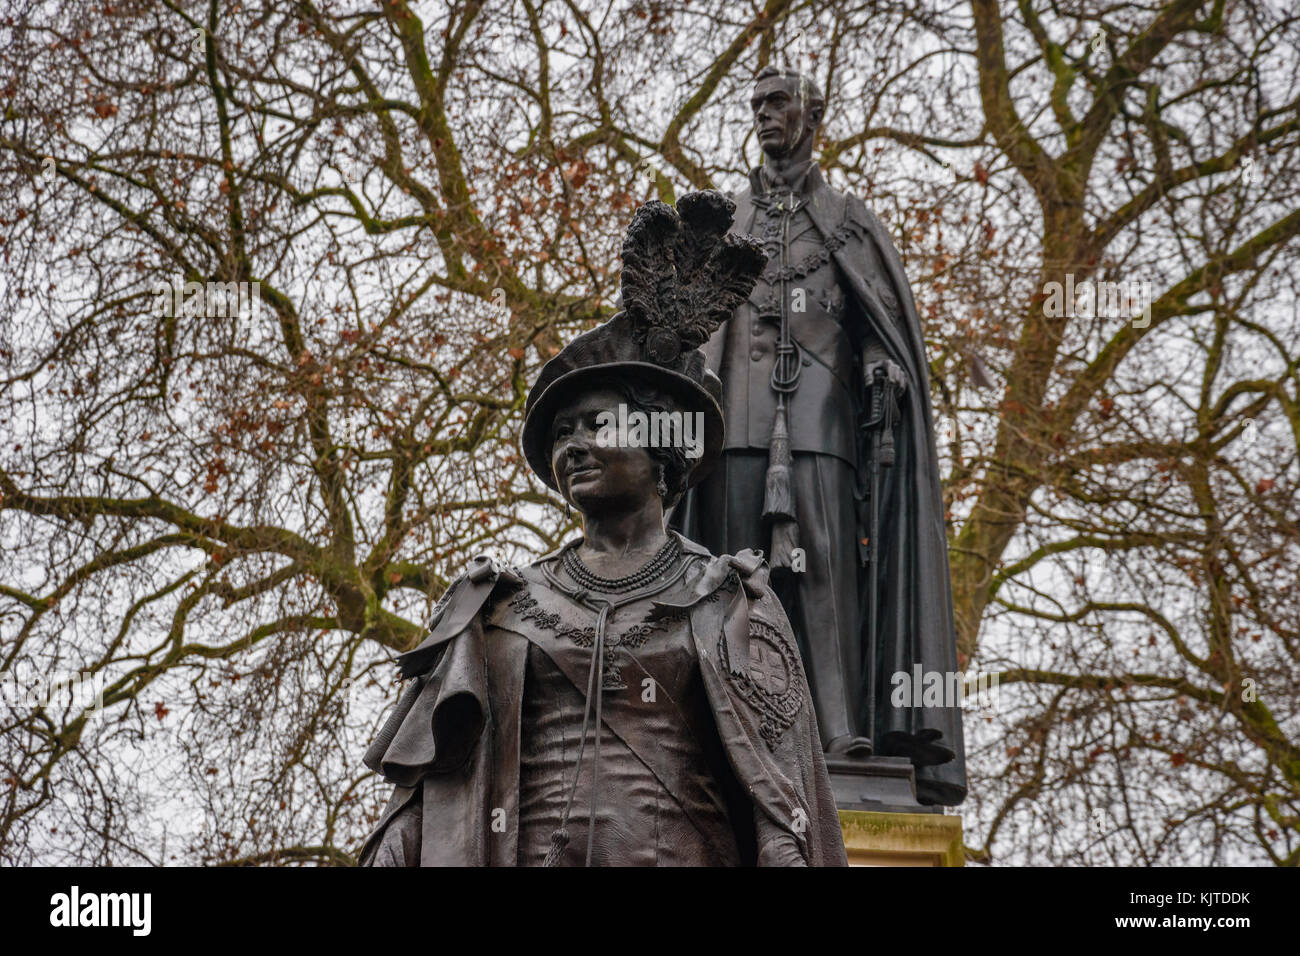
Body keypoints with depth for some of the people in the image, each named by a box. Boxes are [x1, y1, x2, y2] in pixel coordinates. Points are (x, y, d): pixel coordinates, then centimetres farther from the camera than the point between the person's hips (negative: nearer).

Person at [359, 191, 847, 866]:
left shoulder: (730, 604, 16)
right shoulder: (499, 608, 21)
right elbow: (424, 789, 16)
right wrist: (393, 857, 2)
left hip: (683, 850, -1)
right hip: (523, 854, 1)